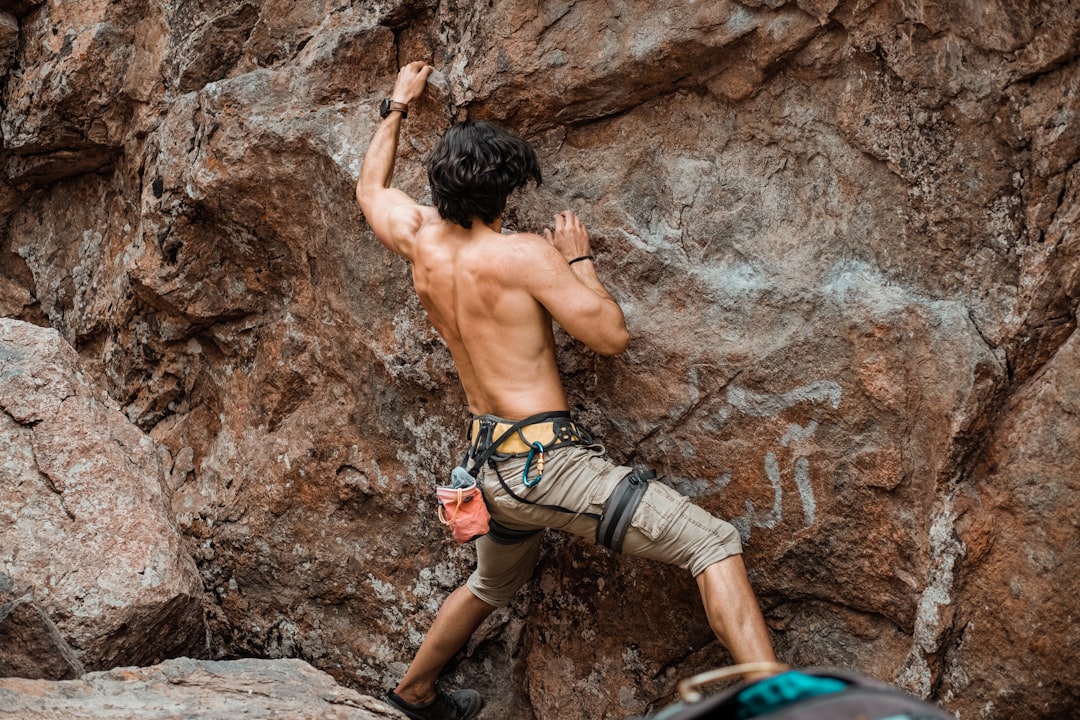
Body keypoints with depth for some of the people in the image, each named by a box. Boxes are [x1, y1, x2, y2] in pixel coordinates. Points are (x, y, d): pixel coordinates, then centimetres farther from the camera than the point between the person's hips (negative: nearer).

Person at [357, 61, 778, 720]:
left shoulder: (421, 239, 4)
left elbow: (371, 186, 25)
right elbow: (612, 336, -14)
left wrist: (398, 106, 36)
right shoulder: (524, 254, -15)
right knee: (713, 543, -10)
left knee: (491, 584, 35)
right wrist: (580, 259, 0)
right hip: (548, 461, -8)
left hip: (490, 468, 8)